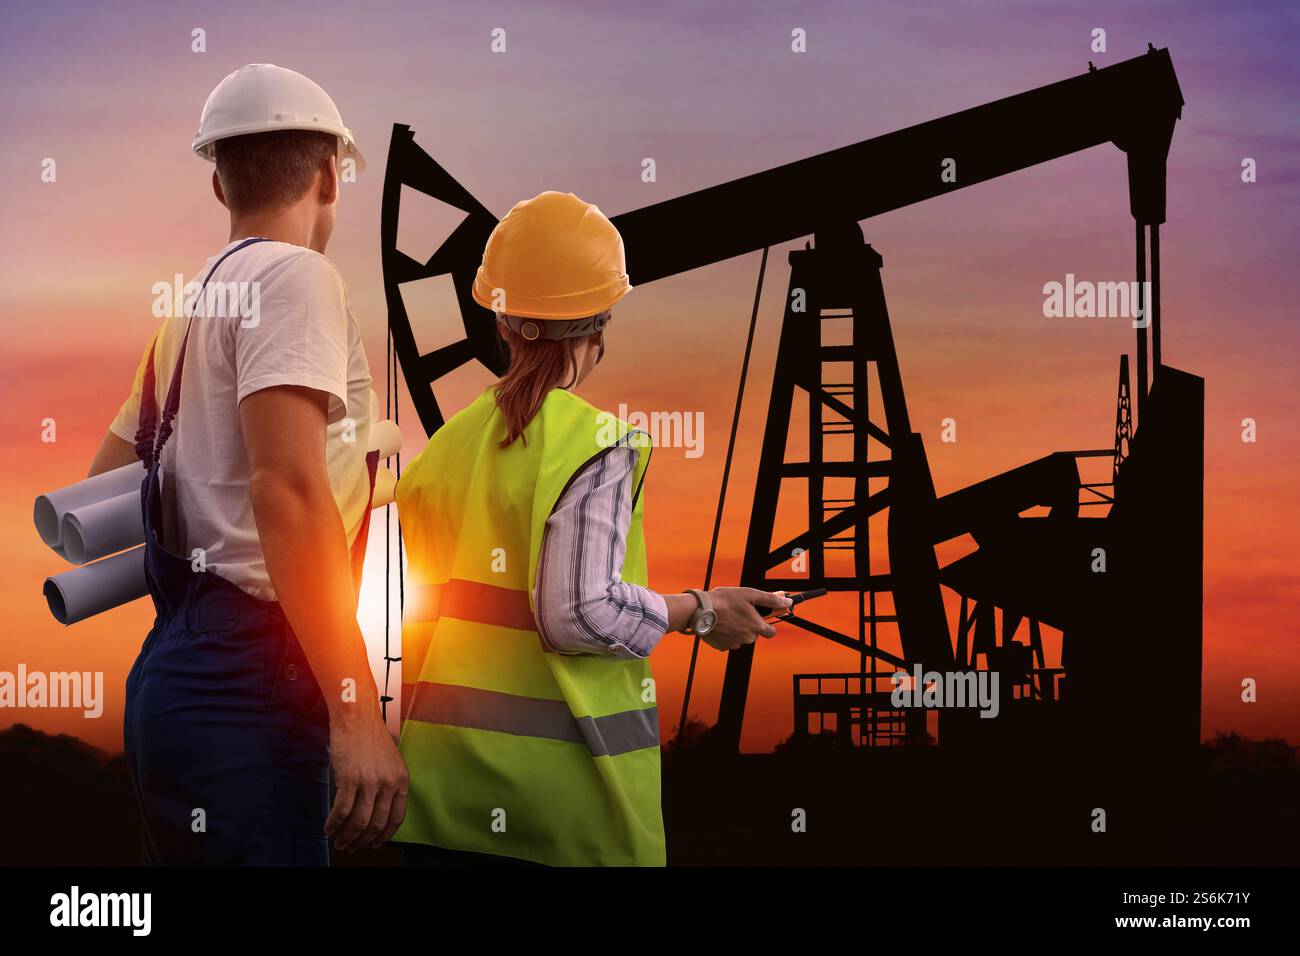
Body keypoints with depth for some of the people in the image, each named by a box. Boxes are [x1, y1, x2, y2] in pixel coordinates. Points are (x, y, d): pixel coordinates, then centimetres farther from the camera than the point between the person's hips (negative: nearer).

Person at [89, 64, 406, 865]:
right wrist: (356, 713, -24)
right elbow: (287, 486, -22)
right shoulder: (295, 276, -8)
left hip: (174, 668, 9)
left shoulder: (194, 304, 18)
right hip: (247, 681, -9)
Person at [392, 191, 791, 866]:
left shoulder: (447, 442, 5)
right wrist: (702, 612, -6)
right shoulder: (594, 443, -12)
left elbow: (422, 609, 8)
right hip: (557, 782, -5)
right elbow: (581, 614, -19)